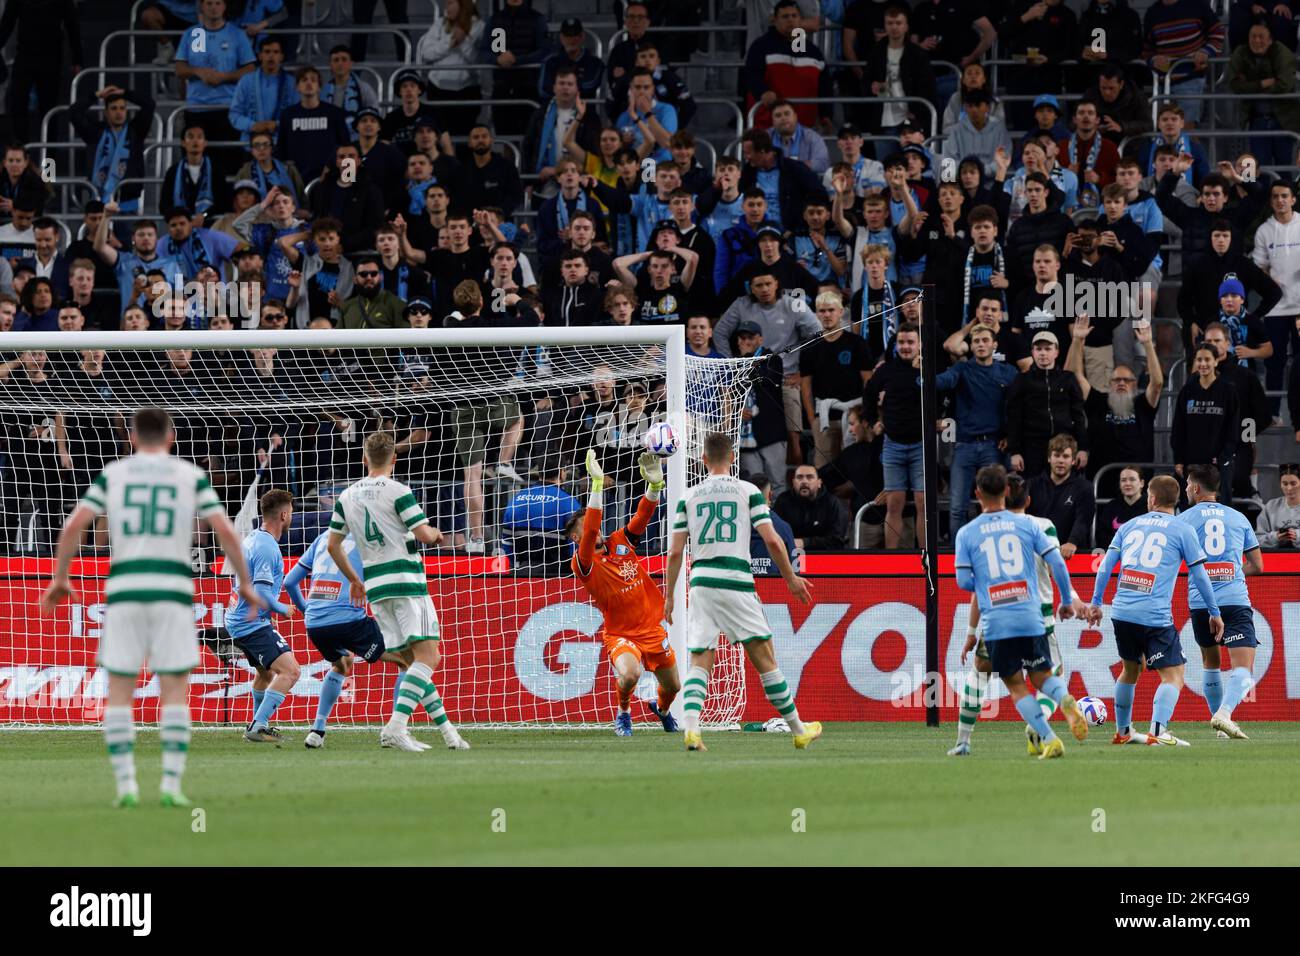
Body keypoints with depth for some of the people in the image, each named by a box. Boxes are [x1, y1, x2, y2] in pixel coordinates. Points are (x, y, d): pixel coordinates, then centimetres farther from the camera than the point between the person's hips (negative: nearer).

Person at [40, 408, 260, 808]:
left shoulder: (112, 474, 10)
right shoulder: (192, 476, 8)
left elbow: (74, 525, 2)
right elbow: (225, 531, 1)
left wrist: (59, 577, 12)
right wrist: (245, 582, 10)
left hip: (124, 589, 1)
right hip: (173, 588, -1)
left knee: (119, 693, 6)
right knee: (175, 692, 5)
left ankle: (126, 784, -2)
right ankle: (171, 783, -4)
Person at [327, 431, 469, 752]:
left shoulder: (347, 497, 11)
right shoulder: (397, 491, -7)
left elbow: (333, 544, 14)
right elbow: (424, 534, -11)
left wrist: (354, 580, 28)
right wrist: (435, 532, 13)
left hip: (375, 585, 6)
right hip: (405, 580, -6)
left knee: (412, 660, 11)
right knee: (427, 656, -10)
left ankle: (446, 728, 12)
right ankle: (395, 726, -26)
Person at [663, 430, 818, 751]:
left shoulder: (689, 497, 9)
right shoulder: (748, 491, 4)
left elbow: (675, 552, 6)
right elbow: (772, 541, -2)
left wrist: (669, 597, 14)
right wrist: (791, 578, 11)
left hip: (701, 583, 2)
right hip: (737, 581, -2)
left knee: (699, 663, 2)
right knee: (765, 661, 5)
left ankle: (691, 727, -20)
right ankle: (798, 731, 13)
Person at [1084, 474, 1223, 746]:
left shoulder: (1129, 526, 14)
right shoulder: (1183, 530, 2)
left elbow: (1106, 566, 14)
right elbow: (1199, 575, 2)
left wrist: (1096, 602, 23)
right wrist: (1214, 613, 10)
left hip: (1122, 612, 5)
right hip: (1155, 616, -5)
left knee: (1130, 670, 25)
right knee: (1173, 676, -4)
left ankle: (1122, 731, 33)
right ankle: (1157, 732, -23)